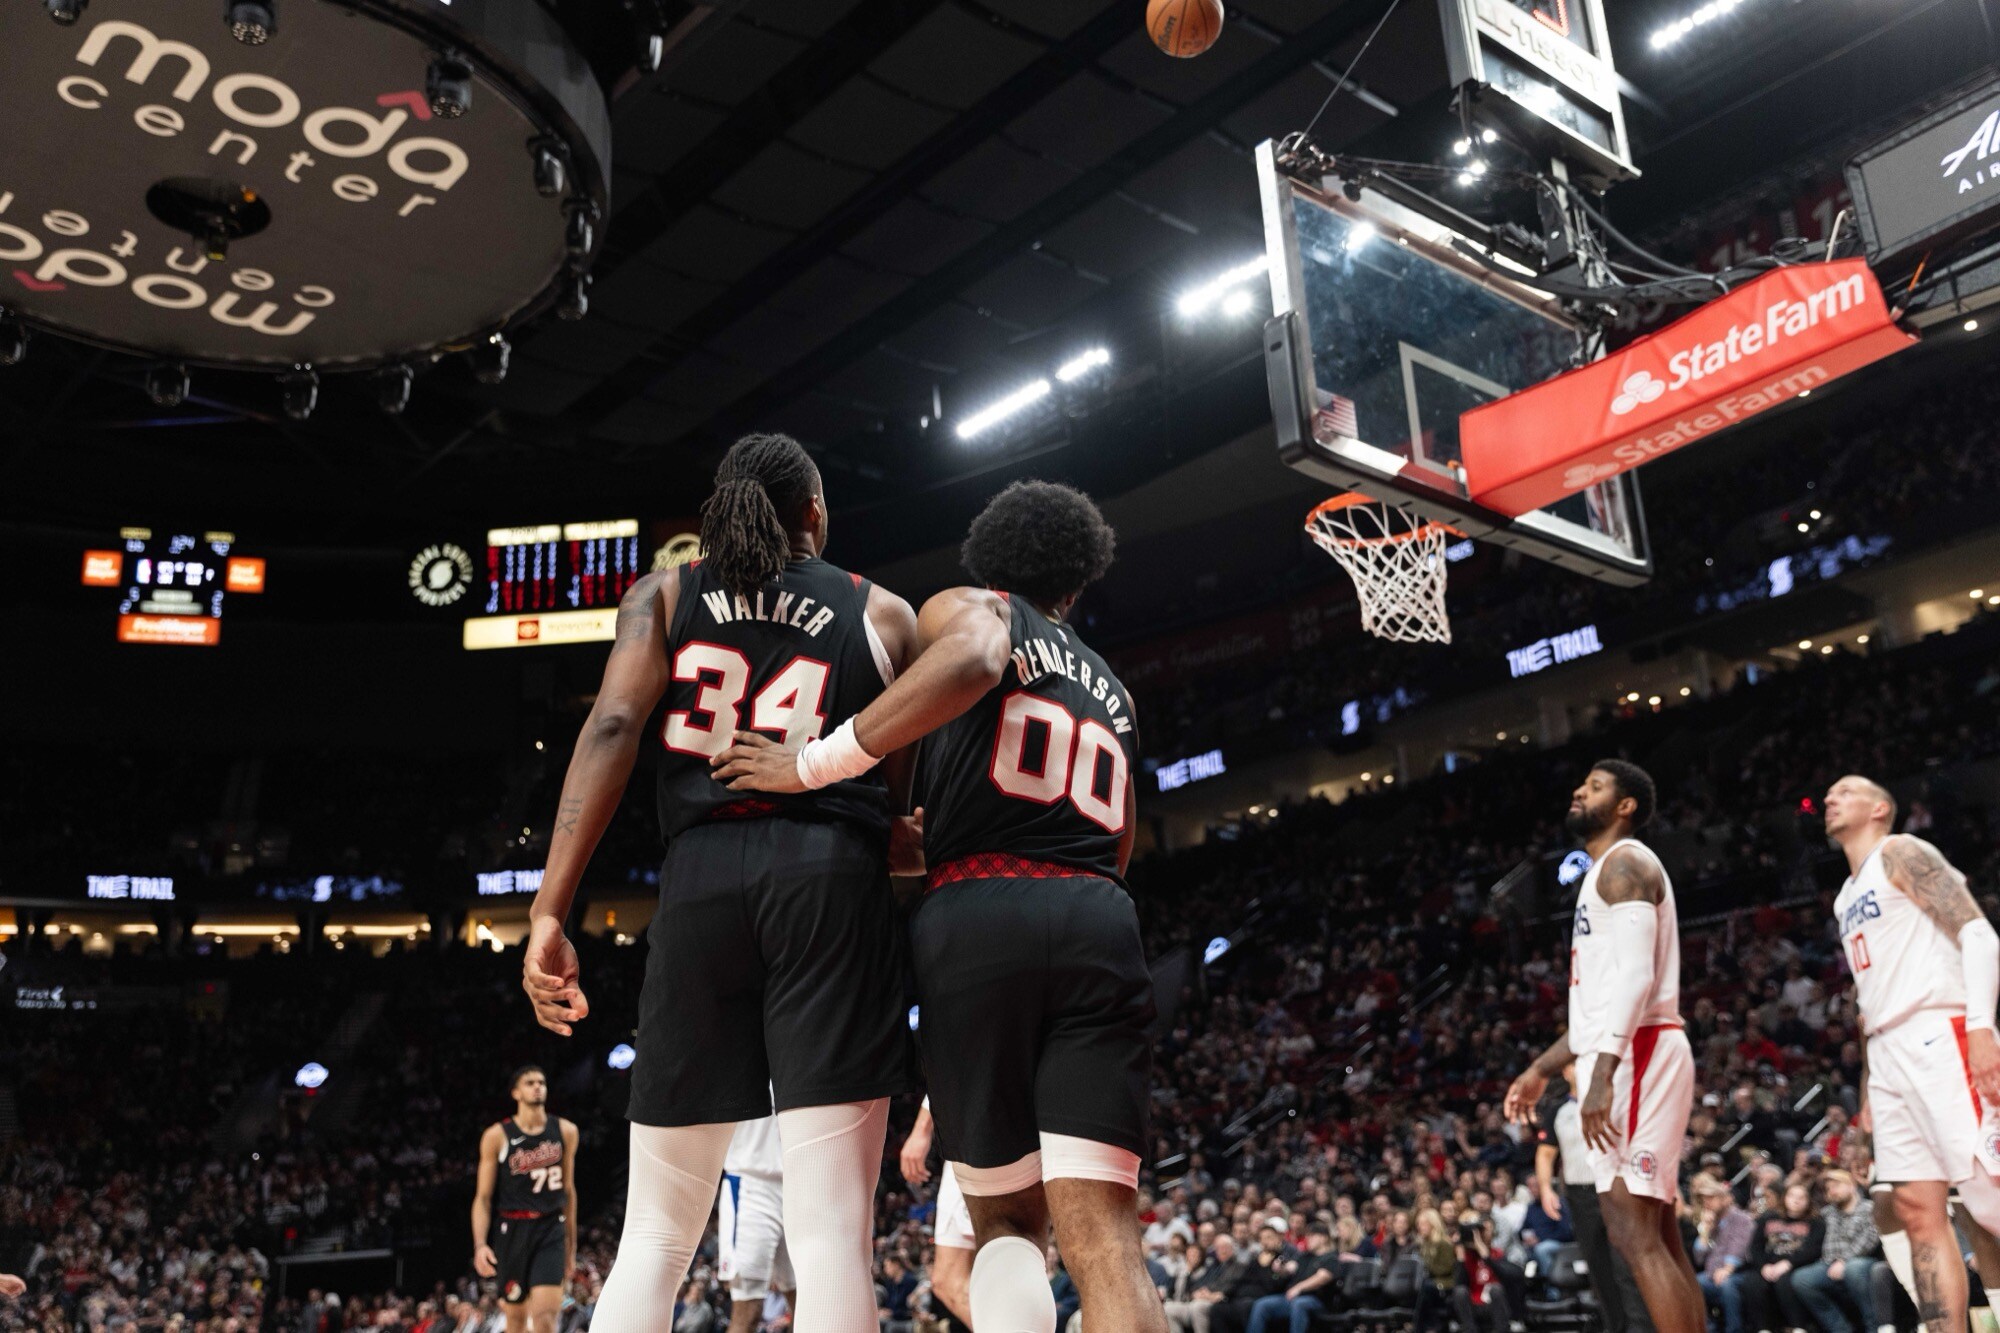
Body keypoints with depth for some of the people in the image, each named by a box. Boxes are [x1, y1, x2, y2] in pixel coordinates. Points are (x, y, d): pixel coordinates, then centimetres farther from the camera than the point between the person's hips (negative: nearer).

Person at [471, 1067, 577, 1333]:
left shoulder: (566, 1131, 6)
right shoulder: (496, 1136, -1)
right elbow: (483, 1196, -2)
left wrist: (571, 1246, 14)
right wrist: (480, 1244, -15)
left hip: (551, 1230, 0)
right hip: (512, 1230, 0)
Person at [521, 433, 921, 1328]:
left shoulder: (664, 594, 17)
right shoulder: (883, 614, 16)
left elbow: (613, 724, 0)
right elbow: (911, 794, 9)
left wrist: (549, 914, -5)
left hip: (700, 880, 2)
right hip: (832, 878, -2)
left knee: (655, 1236, 12)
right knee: (831, 1232, -6)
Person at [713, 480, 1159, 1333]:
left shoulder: (965, 609, 13)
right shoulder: (1109, 691, 29)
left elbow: (973, 660, -14)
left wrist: (818, 763, -10)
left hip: (975, 919, -3)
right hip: (1099, 925, 3)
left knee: (1007, 1221, 13)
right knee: (1101, 1237, -5)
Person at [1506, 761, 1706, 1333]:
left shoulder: (1623, 863, -7)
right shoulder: (1609, 873, 25)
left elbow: (1636, 975, -21)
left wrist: (1601, 1075, -28)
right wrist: (1543, 1069, 27)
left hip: (1636, 1057, -11)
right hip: (1629, 1058, 11)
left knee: (1634, 1233, -13)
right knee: (1658, 1235, 10)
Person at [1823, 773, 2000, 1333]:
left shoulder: (1900, 853, 1)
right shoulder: (1847, 897, 25)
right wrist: (1867, 1087, 23)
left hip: (1938, 1035, -9)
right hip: (1886, 1053, 9)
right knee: (1918, 1208, 1)